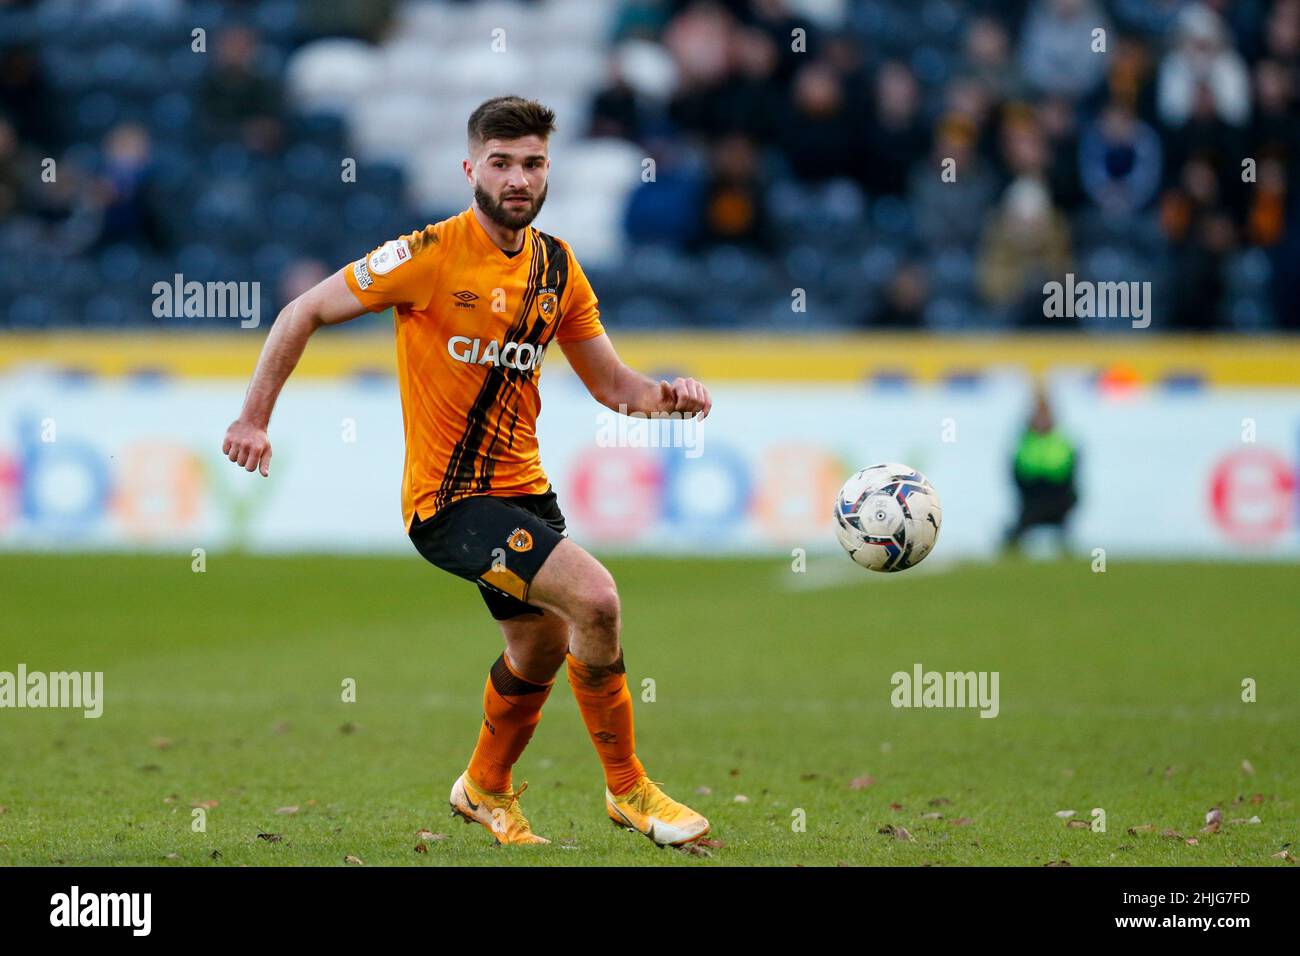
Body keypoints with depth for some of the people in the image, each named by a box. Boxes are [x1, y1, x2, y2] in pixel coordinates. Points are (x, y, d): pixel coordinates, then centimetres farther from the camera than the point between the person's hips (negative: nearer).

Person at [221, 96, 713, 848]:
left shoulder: (556, 265, 4)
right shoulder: (433, 255, -15)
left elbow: (611, 383, 10)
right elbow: (303, 313, -9)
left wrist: (668, 397, -11)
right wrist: (255, 418, -12)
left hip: (522, 486, 8)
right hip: (448, 498, -8)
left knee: (542, 648, 22)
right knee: (595, 598, -23)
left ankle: (486, 790, 50)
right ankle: (628, 790, -6)